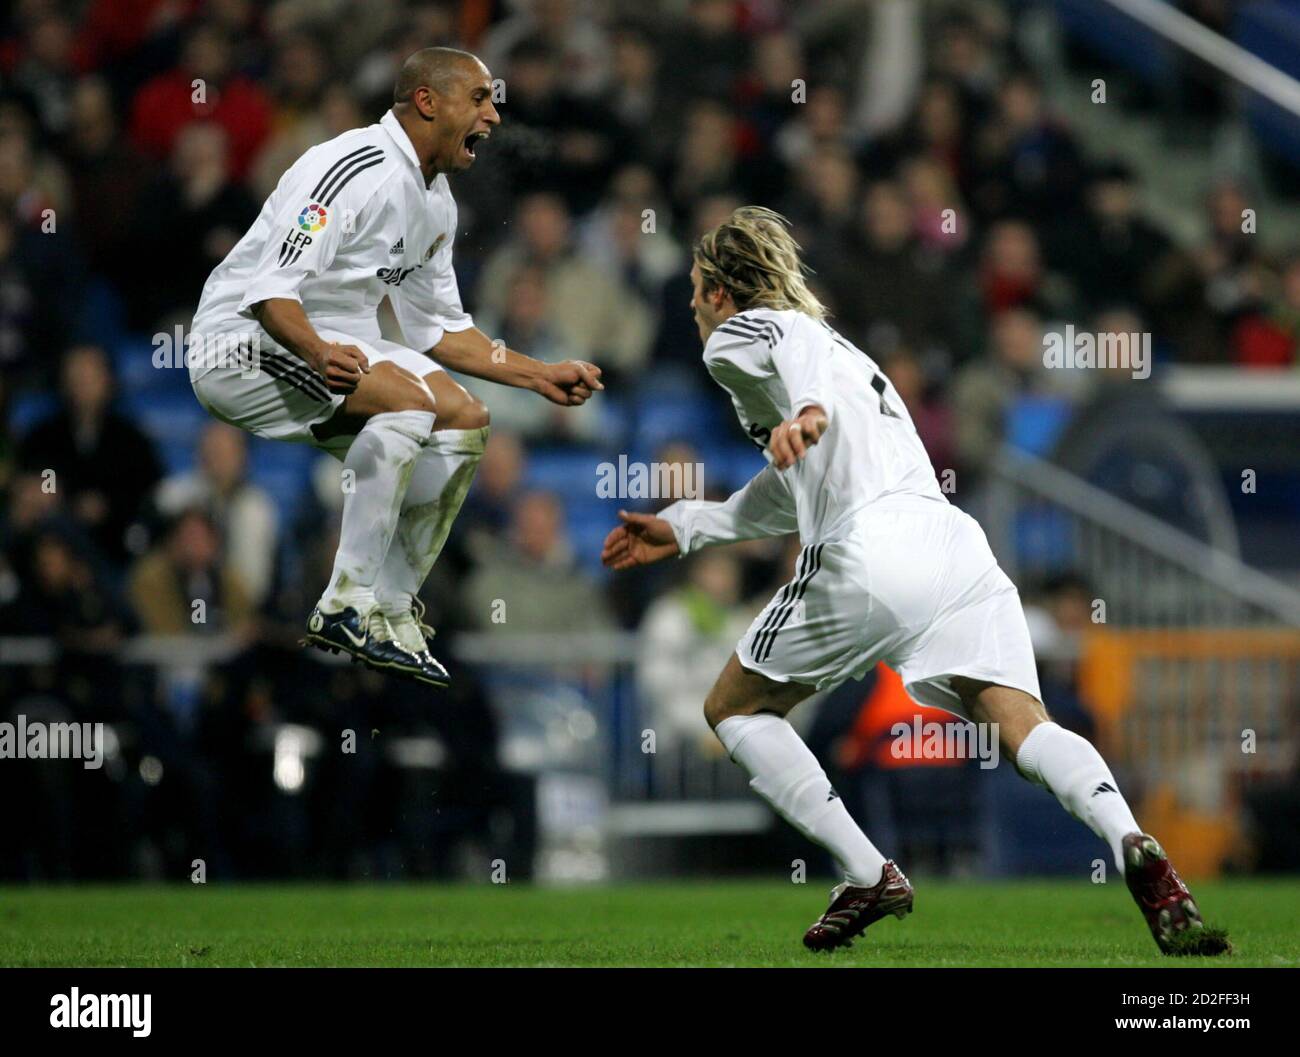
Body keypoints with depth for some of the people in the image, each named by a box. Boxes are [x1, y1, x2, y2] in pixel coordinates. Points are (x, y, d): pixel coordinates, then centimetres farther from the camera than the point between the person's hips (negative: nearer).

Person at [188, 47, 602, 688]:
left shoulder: (435, 202, 12)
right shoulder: (355, 169, -20)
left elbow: (438, 327, 20)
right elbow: (270, 285, -26)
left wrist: (540, 377, 13)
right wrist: (319, 354, -43)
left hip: (340, 345, 10)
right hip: (242, 344, -10)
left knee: (464, 420, 1)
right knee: (407, 401, -29)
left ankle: (391, 612, 1)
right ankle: (346, 606, -27)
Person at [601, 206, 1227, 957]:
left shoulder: (740, 334, 12)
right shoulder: (825, 335, 37)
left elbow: (804, 351, -13)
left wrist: (808, 411, -35)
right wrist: (681, 529, 53)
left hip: (868, 557, -7)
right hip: (957, 543, 7)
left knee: (735, 709, 14)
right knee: (1026, 728, -7)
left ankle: (869, 875, 1)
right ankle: (1132, 846, -36)